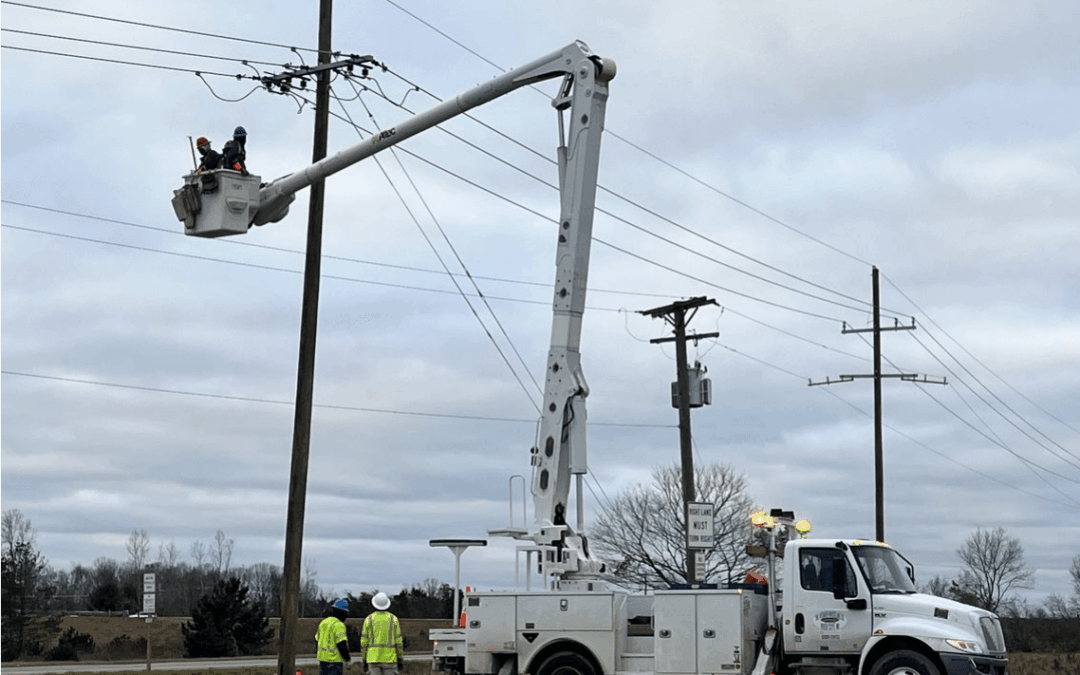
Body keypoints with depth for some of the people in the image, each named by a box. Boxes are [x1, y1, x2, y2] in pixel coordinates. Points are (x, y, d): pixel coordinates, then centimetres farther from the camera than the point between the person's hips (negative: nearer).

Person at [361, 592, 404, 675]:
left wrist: (364, 657, 10)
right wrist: (400, 658, 5)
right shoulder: (393, 619, 1)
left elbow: (364, 640, 2)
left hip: (373, 658, 1)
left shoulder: (369, 619, 2)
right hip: (389, 658, -1)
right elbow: (398, 640, 0)